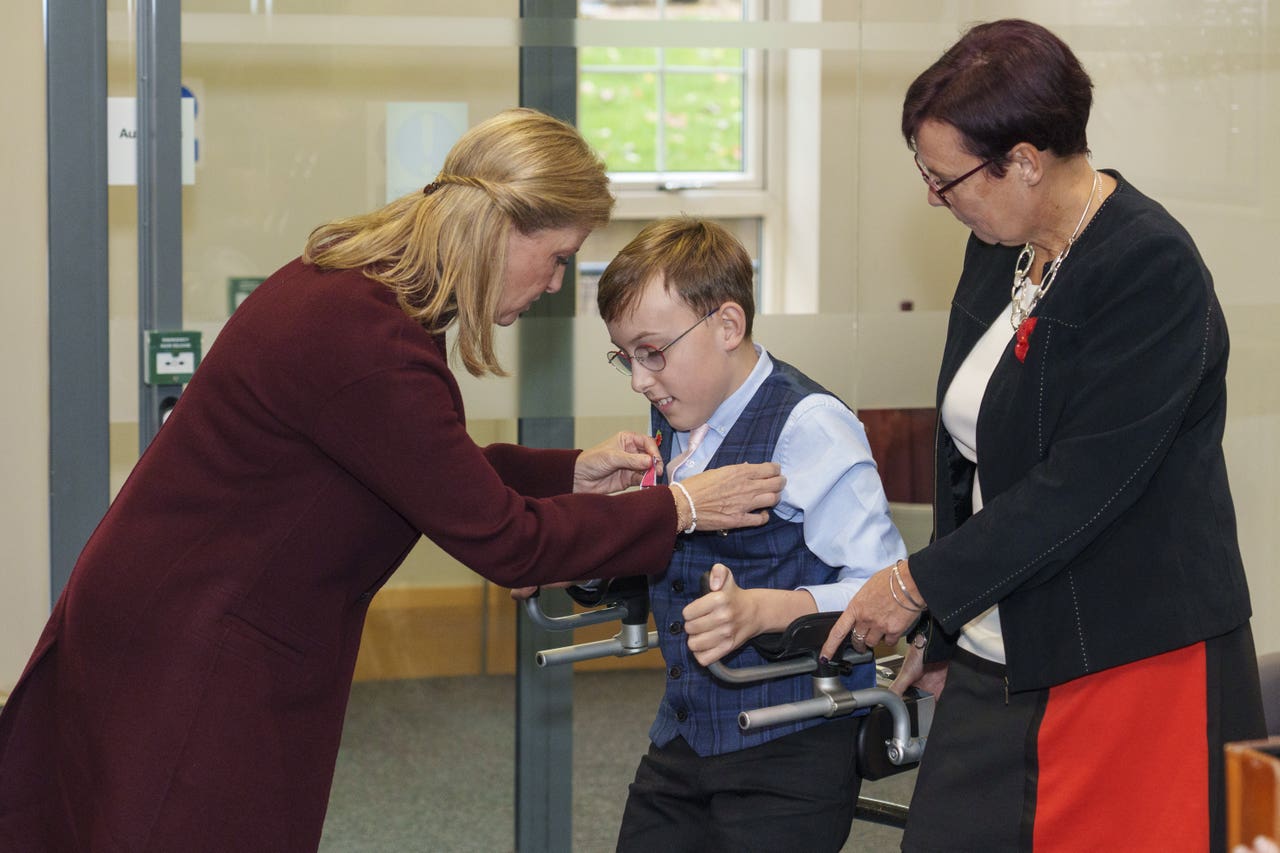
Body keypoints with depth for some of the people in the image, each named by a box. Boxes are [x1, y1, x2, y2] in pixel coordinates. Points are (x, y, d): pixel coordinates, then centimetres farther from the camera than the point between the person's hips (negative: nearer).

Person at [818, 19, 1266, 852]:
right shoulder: (999, 250, 9)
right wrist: (943, 634, 18)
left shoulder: (1154, 272, -16)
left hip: (1132, 666, -8)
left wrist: (919, 582, -13)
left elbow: (1081, 486, -20)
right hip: (1000, 662, 8)